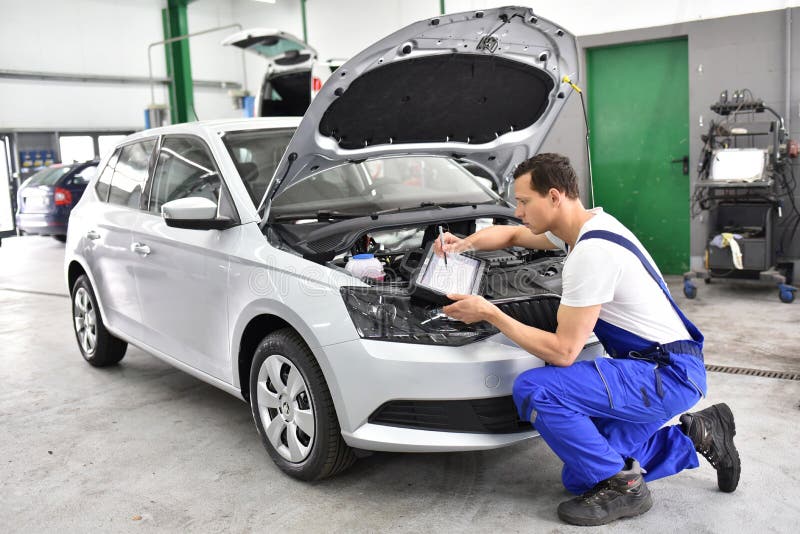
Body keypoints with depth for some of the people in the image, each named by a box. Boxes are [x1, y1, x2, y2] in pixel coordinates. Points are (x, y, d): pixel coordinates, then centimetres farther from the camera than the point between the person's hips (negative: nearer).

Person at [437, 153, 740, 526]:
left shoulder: (591, 253, -25)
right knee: (580, 476, 10)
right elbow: (512, 235, 22)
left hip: (669, 375, -10)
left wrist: (488, 313, -17)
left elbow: (563, 352, -24)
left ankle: (620, 486, -6)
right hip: (665, 371, 10)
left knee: (533, 390, -23)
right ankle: (697, 435, 18)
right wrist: (465, 243, 2)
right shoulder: (587, 223, 5)